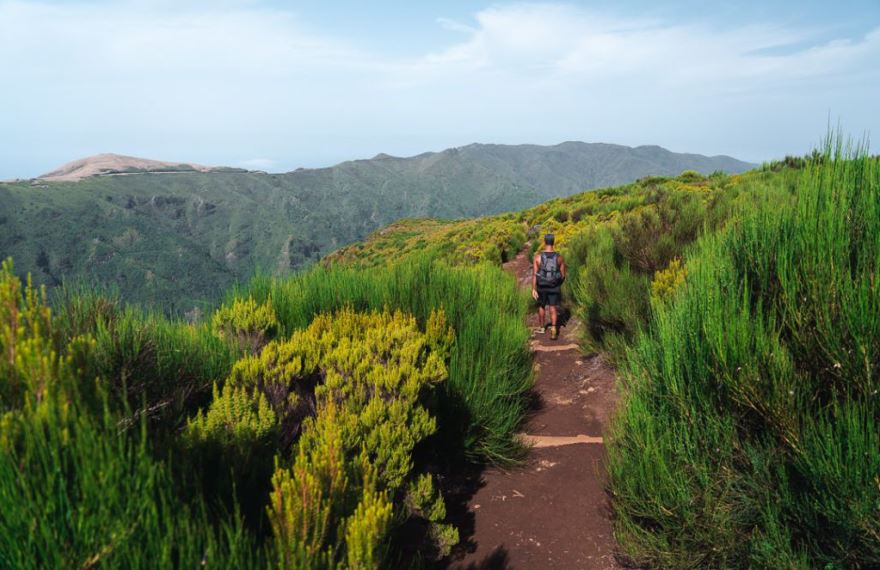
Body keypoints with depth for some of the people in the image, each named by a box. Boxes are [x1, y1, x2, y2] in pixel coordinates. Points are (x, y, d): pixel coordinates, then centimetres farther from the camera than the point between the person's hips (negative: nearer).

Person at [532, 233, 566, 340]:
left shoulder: (538, 256, -11)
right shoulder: (559, 257, -8)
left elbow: (534, 274, -14)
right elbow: (563, 275, -2)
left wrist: (533, 289, -13)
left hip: (541, 286, 0)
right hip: (554, 286, 0)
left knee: (541, 305, 21)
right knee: (553, 308, 2)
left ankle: (542, 327, 36)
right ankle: (553, 328, -21)